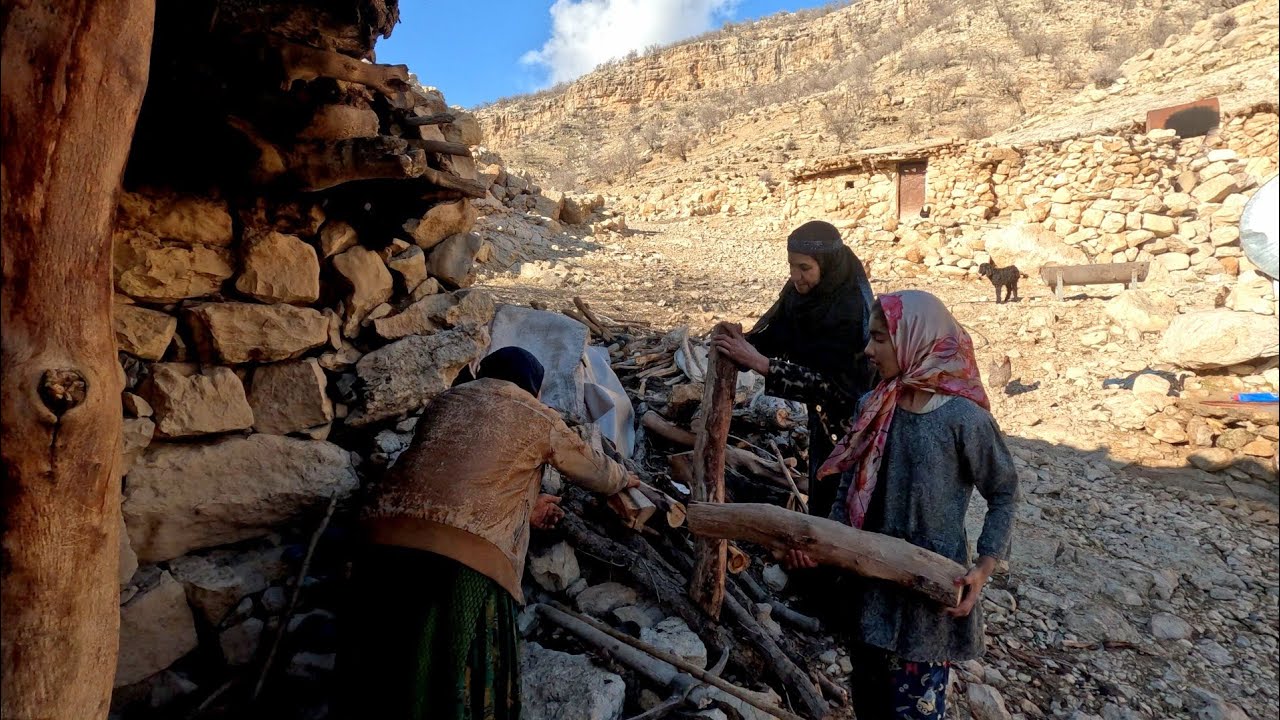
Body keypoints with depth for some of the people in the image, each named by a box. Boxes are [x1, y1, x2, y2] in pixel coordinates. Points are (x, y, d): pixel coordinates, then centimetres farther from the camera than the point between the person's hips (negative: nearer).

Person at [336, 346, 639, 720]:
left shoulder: (444, 401, 26)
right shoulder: (539, 419, 15)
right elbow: (593, 469, 31)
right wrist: (624, 479, 52)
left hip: (385, 538, 5)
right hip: (469, 555, -4)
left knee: (381, 682, 16)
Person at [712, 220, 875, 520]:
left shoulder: (850, 310, -31)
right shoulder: (803, 289, -9)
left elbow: (826, 381, -34)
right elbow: (774, 331, -5)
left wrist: (758, 362, -38)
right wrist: (744, 343, -27)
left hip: (850, 416, -7)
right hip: (824, 412, 7)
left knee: (838, 503, 6)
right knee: (820, 490, 22)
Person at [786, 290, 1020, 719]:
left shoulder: (963, 418, -18)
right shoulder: (872, 407, -2)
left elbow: (1004, 493, -6)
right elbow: (850, 489, 4)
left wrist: (985, 565, -16)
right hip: (870, 583, 6)